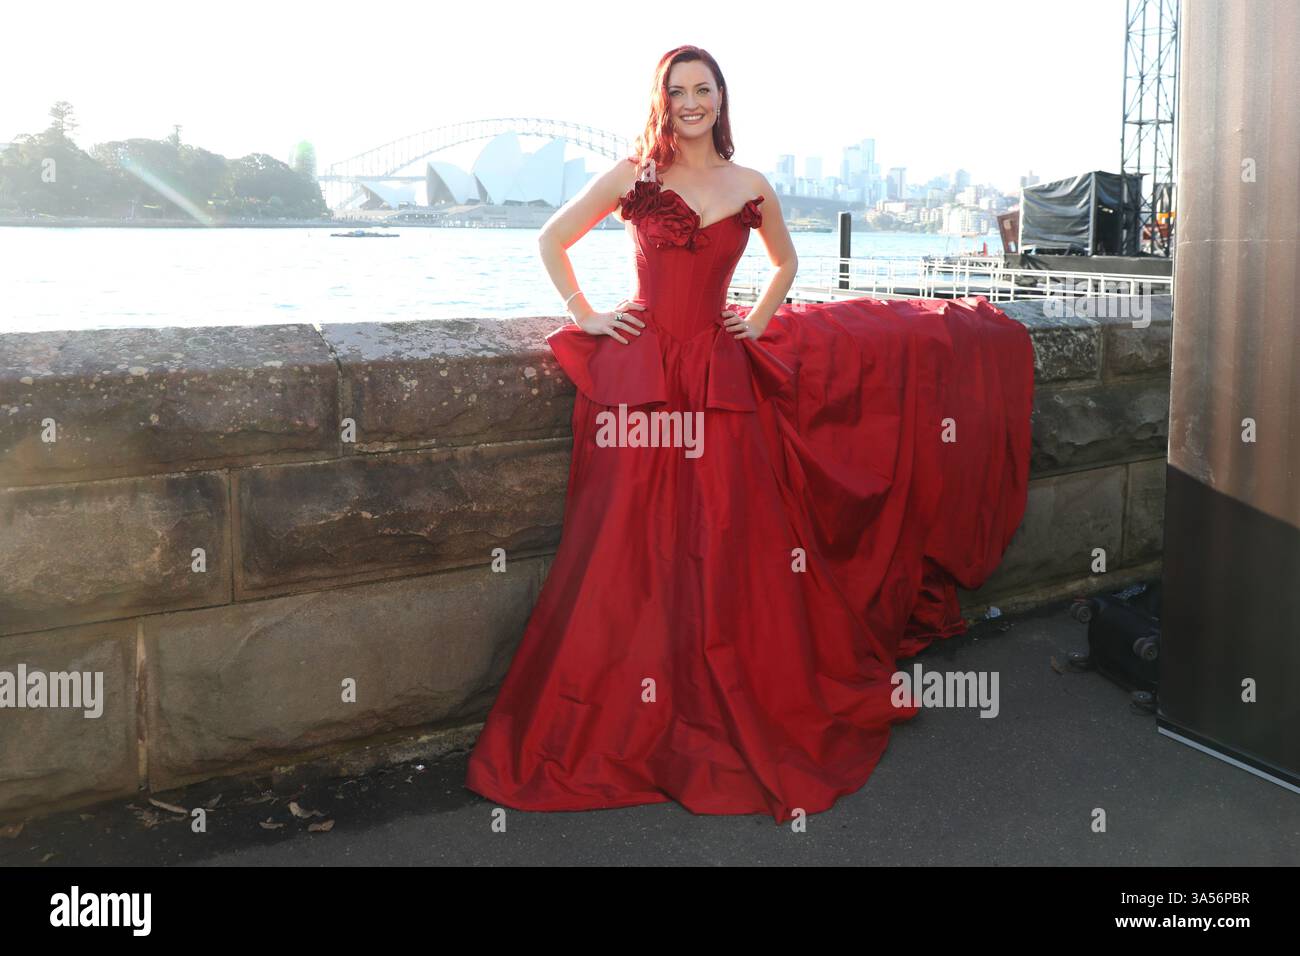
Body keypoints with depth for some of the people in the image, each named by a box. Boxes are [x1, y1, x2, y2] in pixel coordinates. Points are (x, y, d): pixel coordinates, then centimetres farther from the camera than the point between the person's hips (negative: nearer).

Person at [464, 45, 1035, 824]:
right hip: (642, 370, -2)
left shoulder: (753, 188, 10)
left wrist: (757, 323, 14)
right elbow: (552, 240, 11)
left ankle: (739, 712, 21)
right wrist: (584, 316, 4)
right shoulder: (633, 176, 3)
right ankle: (616, 726, 9)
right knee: (637, 550, -4)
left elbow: (787, 263, 27)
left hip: (722, 373, 3)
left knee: (734, 550, 4)